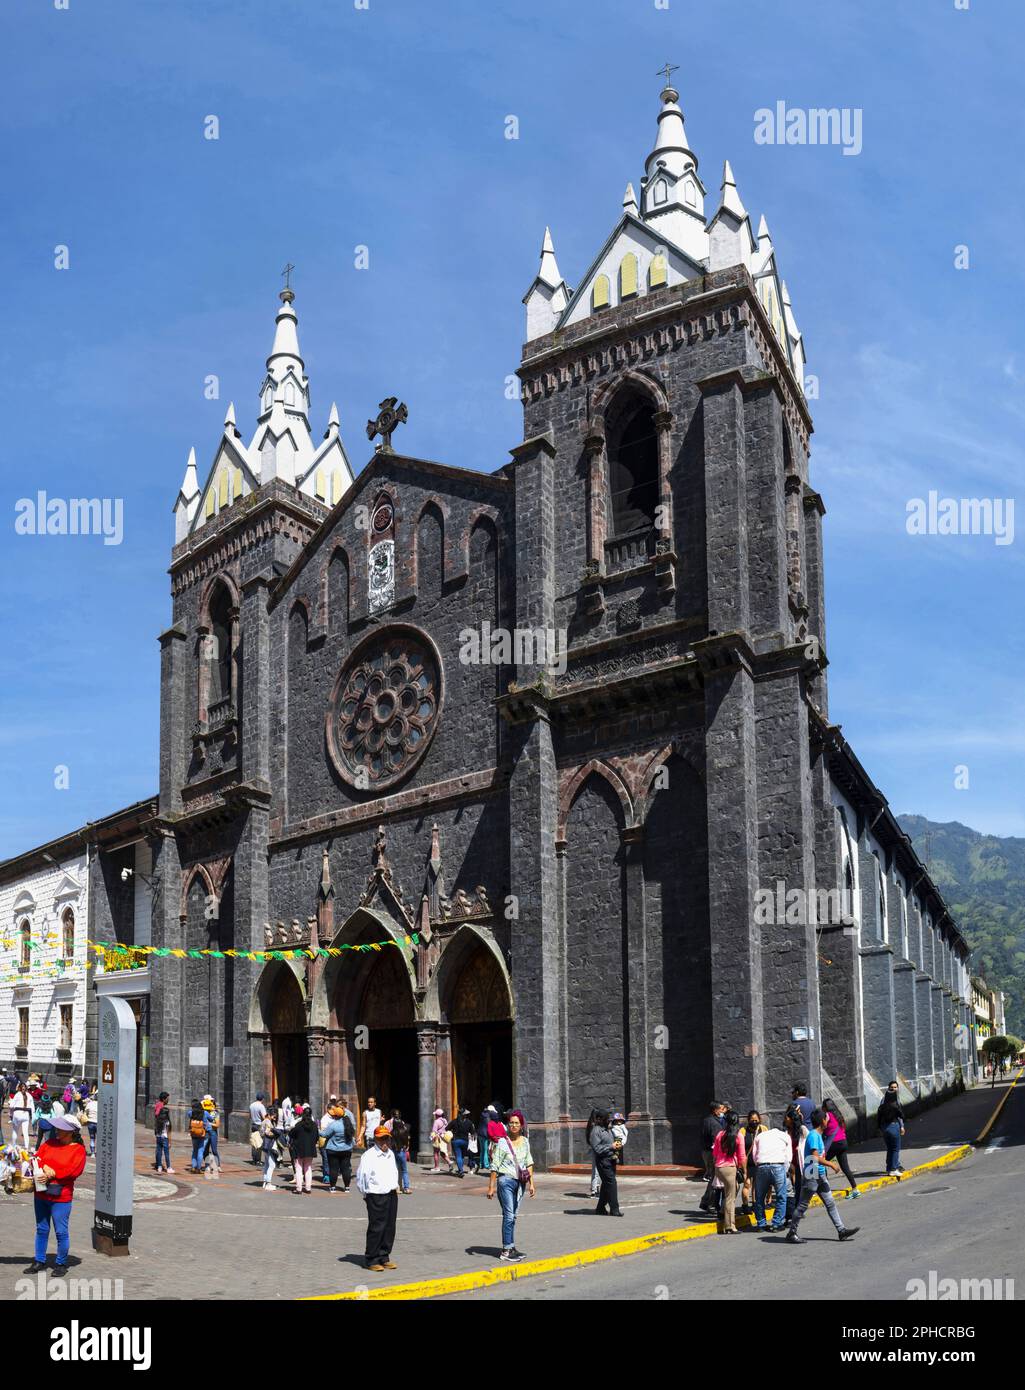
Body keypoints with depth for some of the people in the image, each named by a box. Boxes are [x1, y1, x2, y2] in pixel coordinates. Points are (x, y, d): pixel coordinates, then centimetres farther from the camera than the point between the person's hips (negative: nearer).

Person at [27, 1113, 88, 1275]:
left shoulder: (78, 1149, -6)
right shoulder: (50, 1143, 11)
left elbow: (74, 1170, -15)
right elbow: (38, 1158, 3)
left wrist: (53, 1173, -17)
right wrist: (44, 1168, -17)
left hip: (61, 1196, -5)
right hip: (41, 1194, 5)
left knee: (61, 1232, -1)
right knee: (41, 1229, 14)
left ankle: (61, 1264, 12)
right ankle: (39, 1261, 25)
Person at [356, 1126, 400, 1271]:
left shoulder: (390, 1154, 14)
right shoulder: (369, 1156, -10)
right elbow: (360, 1177, -8)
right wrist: (366, 1193, -3)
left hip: (392, 1195, 7)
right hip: (376, 1197, -7)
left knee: (390, 1228, 9)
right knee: (376, 1228, -4)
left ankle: (384, 1257, 20)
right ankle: (372, 1260, 4)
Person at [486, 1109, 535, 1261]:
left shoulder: (525, 1141, 6)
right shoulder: (502, 1142, -11)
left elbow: (529, 1163, 14)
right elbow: (494, 1167, -9)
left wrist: (531, 1183, 10)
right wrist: (491, 1187, -11)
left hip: (520, 1182, 6)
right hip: (506, 1181, -5)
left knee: (513, 1216, 11)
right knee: (509, 1215, -9)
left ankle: (511, 1247, 19)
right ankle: (506, 1251, -7)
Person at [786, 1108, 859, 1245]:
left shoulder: (818, 1135, 13)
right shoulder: (813, 1136, -17)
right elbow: (815, 1158, -24)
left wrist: (830, 1163, 16)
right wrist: (831, 1164, -16)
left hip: (820, 1176, 10)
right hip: (811, 1176, -10)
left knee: (830, 1203, 8)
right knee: (803, 1205, -1)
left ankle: (842, 1230, 10)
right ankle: (791, 1233, 7)